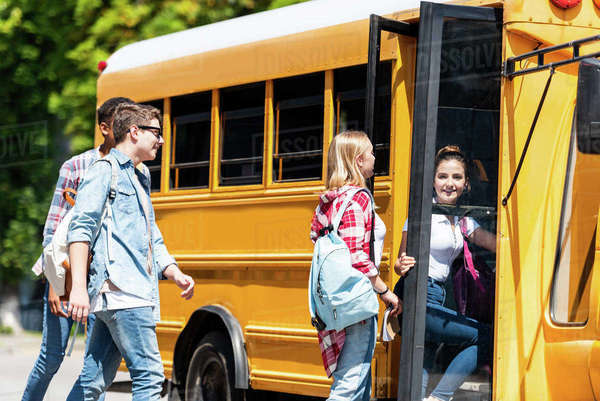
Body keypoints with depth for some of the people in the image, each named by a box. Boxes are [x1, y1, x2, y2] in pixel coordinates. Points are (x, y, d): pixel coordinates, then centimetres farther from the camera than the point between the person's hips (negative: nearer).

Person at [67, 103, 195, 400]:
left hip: (139, 294, 9)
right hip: (120, 291, -9)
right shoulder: (105, 170, -1)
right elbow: (80, 230, -11)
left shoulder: (140, 181, 28)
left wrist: (175, 274, 10)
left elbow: (154, 241, 29)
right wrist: (79, 287, -20)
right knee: (149, 376, -14)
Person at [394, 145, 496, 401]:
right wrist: (403, 267, -30)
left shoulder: (462, 220, 14)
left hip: (436, 300, 8)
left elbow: (498, 244, 10)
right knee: (483, 337, -9)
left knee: (421, 371, 5)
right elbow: (401, 262, -7)